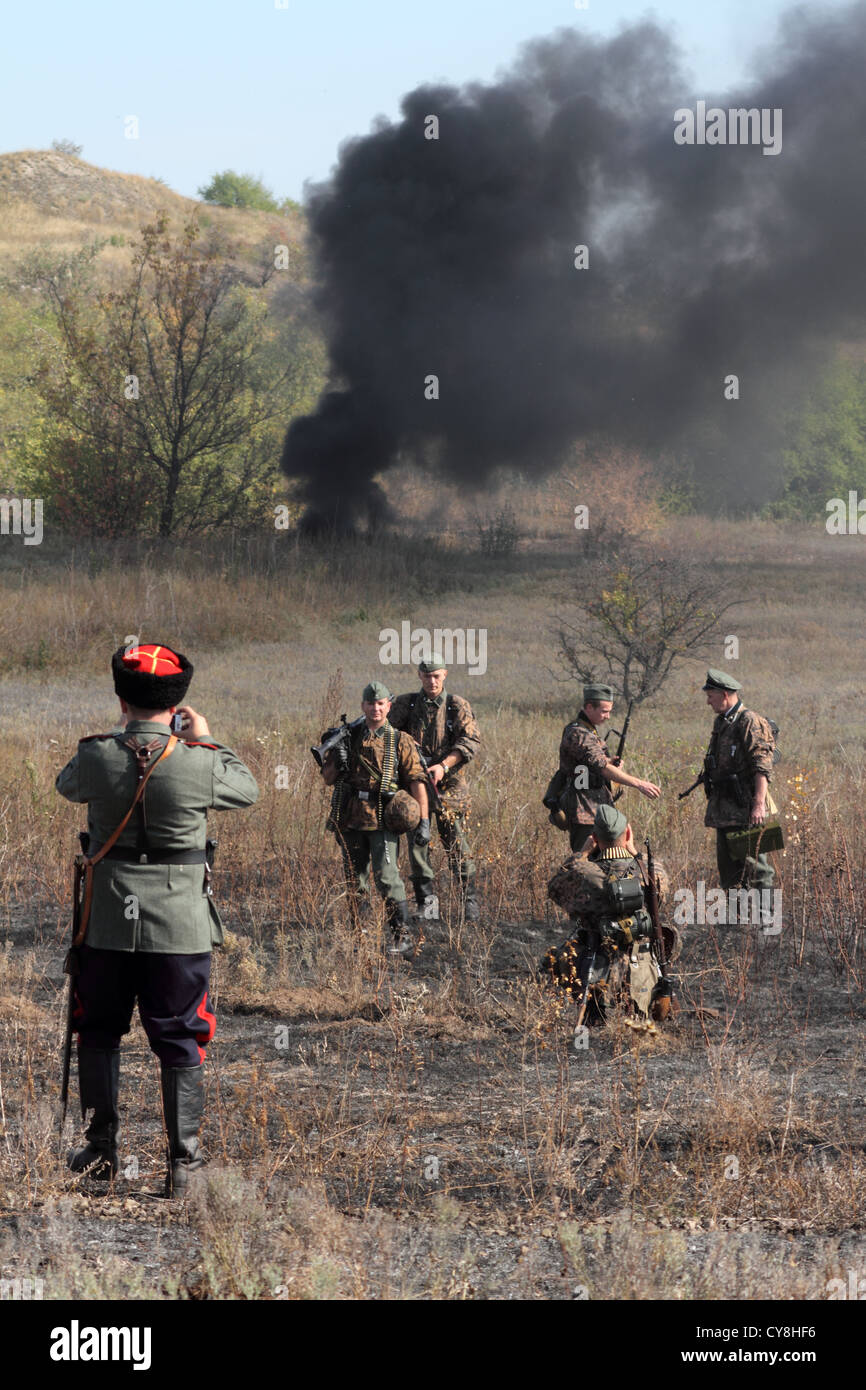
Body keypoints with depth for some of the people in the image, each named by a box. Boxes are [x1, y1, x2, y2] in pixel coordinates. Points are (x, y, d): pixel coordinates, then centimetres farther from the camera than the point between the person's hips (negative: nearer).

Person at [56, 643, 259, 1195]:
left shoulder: (96, 756, -10)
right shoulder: (200, 763, -14)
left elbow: (67, 785, 15)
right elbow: (248, 788, 8)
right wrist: (206, 739, 17)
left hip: (108, 923, 1)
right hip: (180, 926, -1)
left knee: (99, 1032, 18)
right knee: (180, 1042, 9)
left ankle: (102, 1149, 23)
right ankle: (183, 1159, 9)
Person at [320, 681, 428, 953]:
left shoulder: (399, 741, 2)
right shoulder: (348, 738, 11)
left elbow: (416, 781, -1)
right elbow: (328, 779, 14)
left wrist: (424, 821, -8)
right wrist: (337, 760, -8)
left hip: (383, 821, -4)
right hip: (351, 821, 4)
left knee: (387, 877, -14)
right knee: (354, 881, 9)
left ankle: (403, 935, -12)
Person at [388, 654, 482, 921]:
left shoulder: (458, 706, 2)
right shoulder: (406, 704, 6)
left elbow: (472, 740, -8)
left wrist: (443, 765, -19)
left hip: (449, 787, -1)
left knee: (456, 845, -3)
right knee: (417, 843, 0)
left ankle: (469, 900, 8)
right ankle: (426, 902, 9)